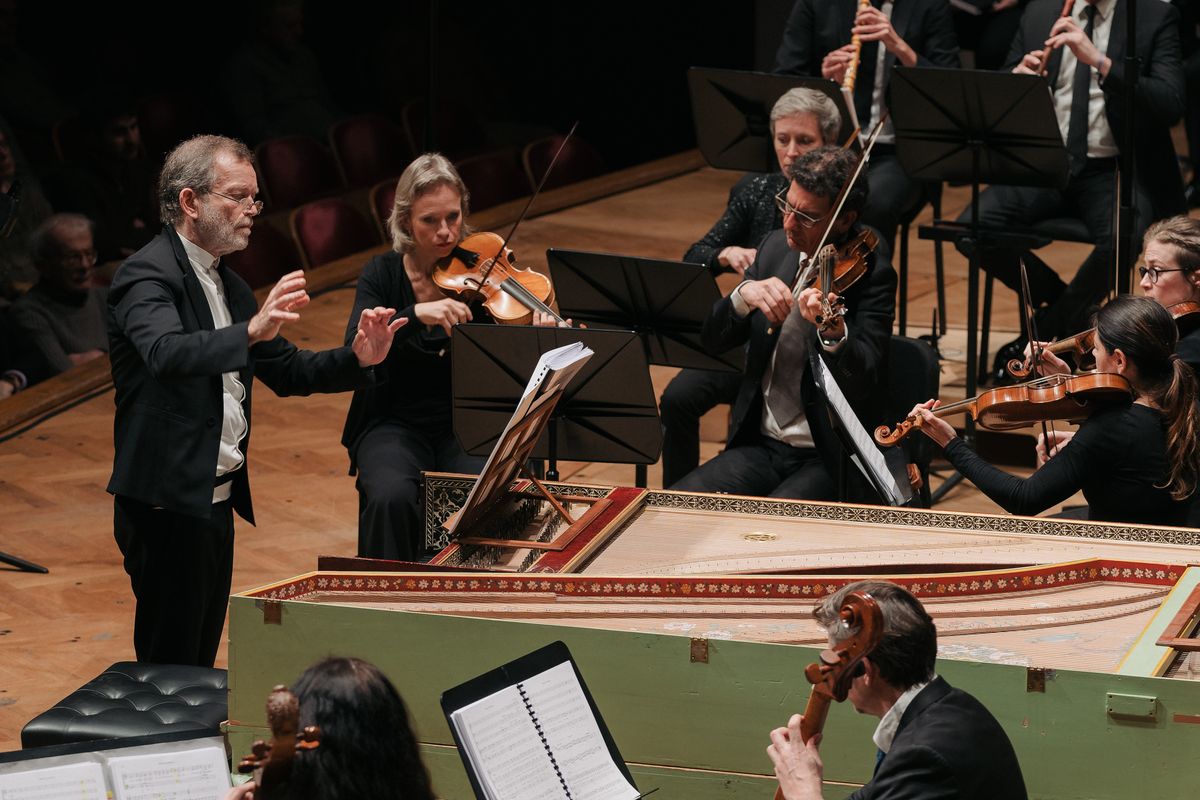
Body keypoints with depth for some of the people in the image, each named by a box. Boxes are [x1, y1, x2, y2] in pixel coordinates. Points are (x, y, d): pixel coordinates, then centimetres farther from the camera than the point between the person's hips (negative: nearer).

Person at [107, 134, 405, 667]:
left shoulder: (226, 284, 15)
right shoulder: (148, 276, -13)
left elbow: (285, 371, 16)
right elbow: (166, 353, -33)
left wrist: (357, 359, -2)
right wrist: (252, 331, -47)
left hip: (216, 501, 9)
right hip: (168, 506, -9)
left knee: (200, 662, 13)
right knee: (171, 668, -5)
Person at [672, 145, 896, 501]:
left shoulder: (872, 272, -11)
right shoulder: (776, 248, 6)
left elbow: (863, 384, -21)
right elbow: (714, 339, 4)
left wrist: (834, 332, -42)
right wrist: (743, 295, -18)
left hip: (829, 458, -6)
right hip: (761, 445, 6)